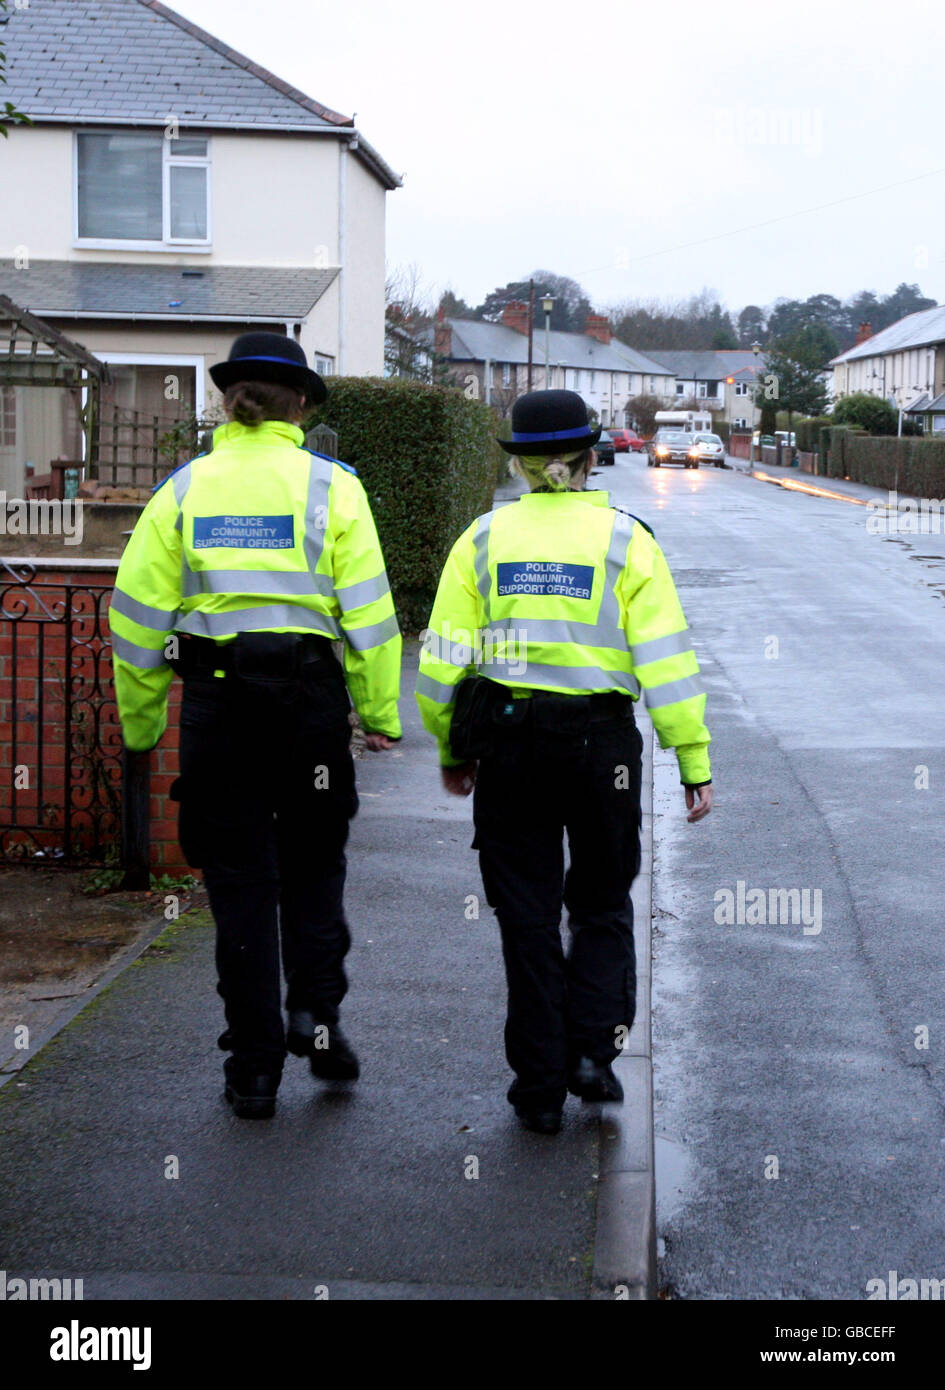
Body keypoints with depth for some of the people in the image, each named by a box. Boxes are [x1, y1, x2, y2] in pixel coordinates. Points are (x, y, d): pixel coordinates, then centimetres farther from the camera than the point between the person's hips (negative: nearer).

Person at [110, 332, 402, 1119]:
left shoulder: (183, 489, 5)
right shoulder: (330, 486, 1)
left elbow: (137, 612, 4)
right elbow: (367, 609, -2)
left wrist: (140, 721, 13)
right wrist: (380, 712, 5)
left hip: (215, 699, 1)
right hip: (310, 689, -1)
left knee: (238, 878, 7)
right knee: (313, 860, 17)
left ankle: (254, 1067, 9)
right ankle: (315, 1009, 2)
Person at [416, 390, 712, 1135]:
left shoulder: (483, 538, 3)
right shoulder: (625, 539, -2)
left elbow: (444, 658, 2)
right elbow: (665, 660, -6)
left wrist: (452, 750, 14)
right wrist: (695, 763, -3)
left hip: (506, 743, 1)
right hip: (600, 739, -1)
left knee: (528, 916, 9)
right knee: (602, 904, 18)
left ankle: (541, 1085, 12)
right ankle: (593, 1047, 3)